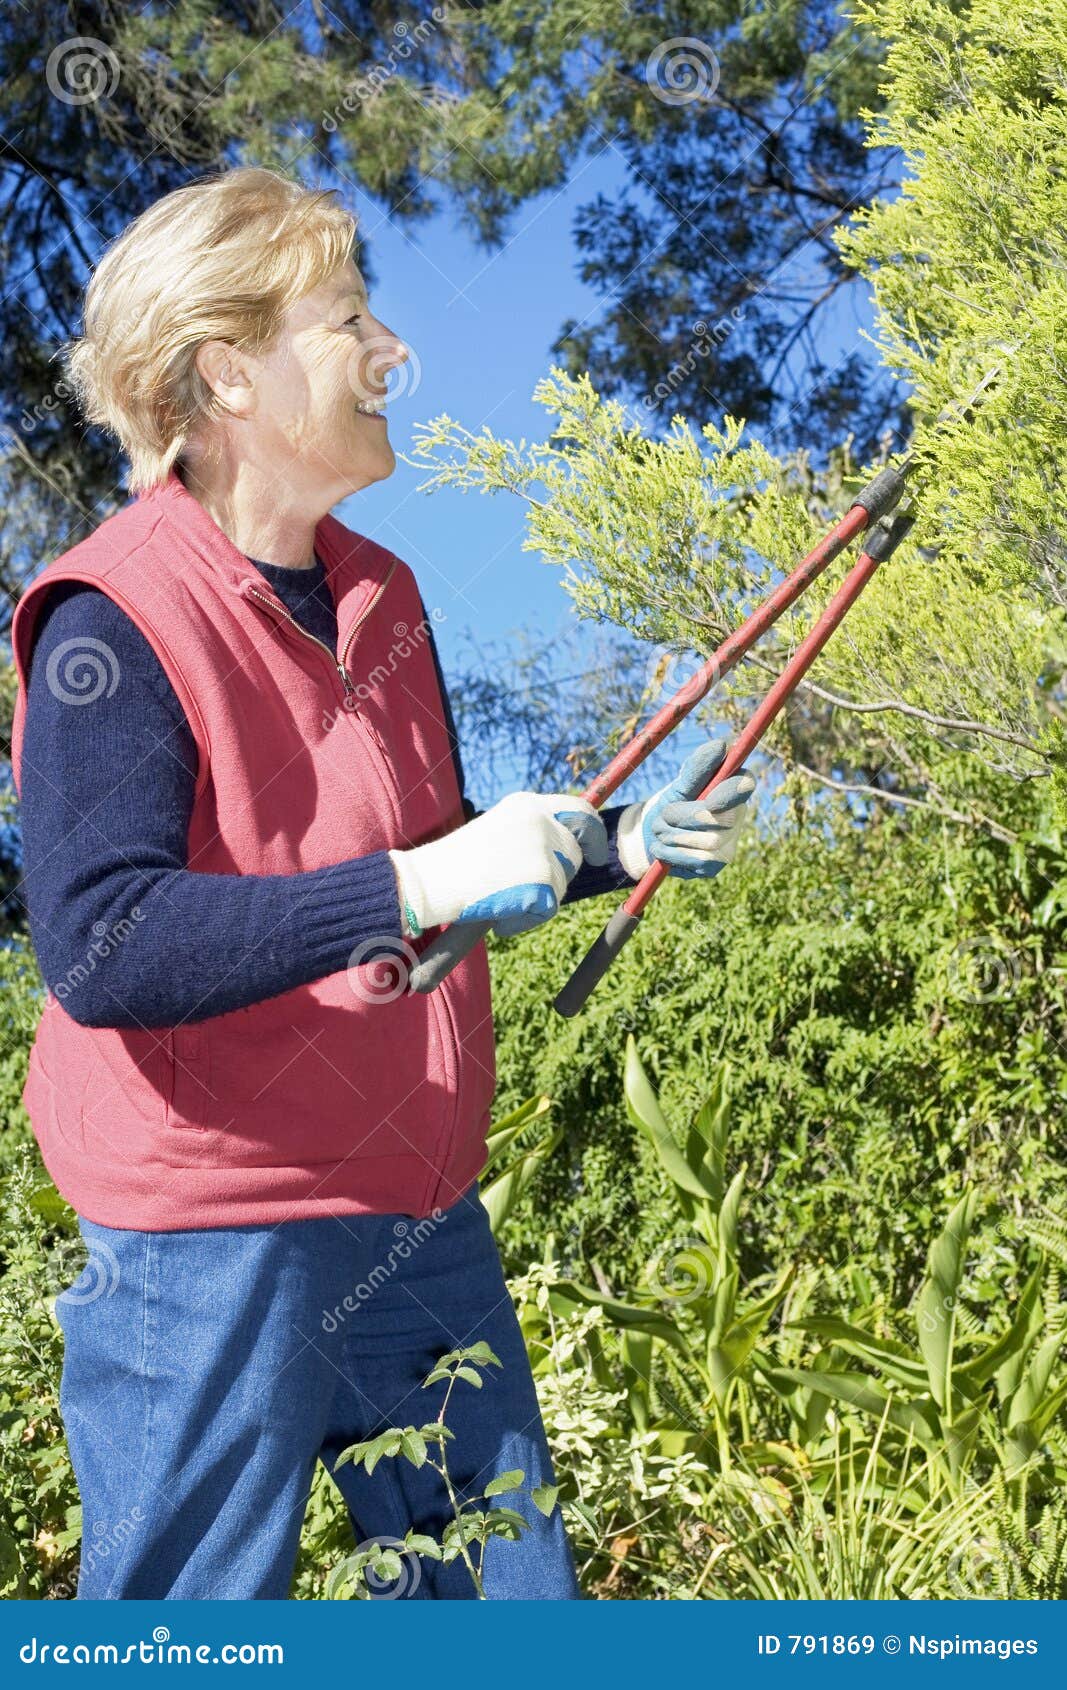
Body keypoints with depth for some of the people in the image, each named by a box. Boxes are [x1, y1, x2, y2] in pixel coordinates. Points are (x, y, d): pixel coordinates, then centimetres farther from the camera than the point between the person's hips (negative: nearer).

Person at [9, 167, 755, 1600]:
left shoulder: (381, 595, 9)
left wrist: (620, 844, 3)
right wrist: (416, 885, -31)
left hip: (423, 1211, 8)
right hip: (216, 1250, -7)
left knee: (513, 1593, 18)